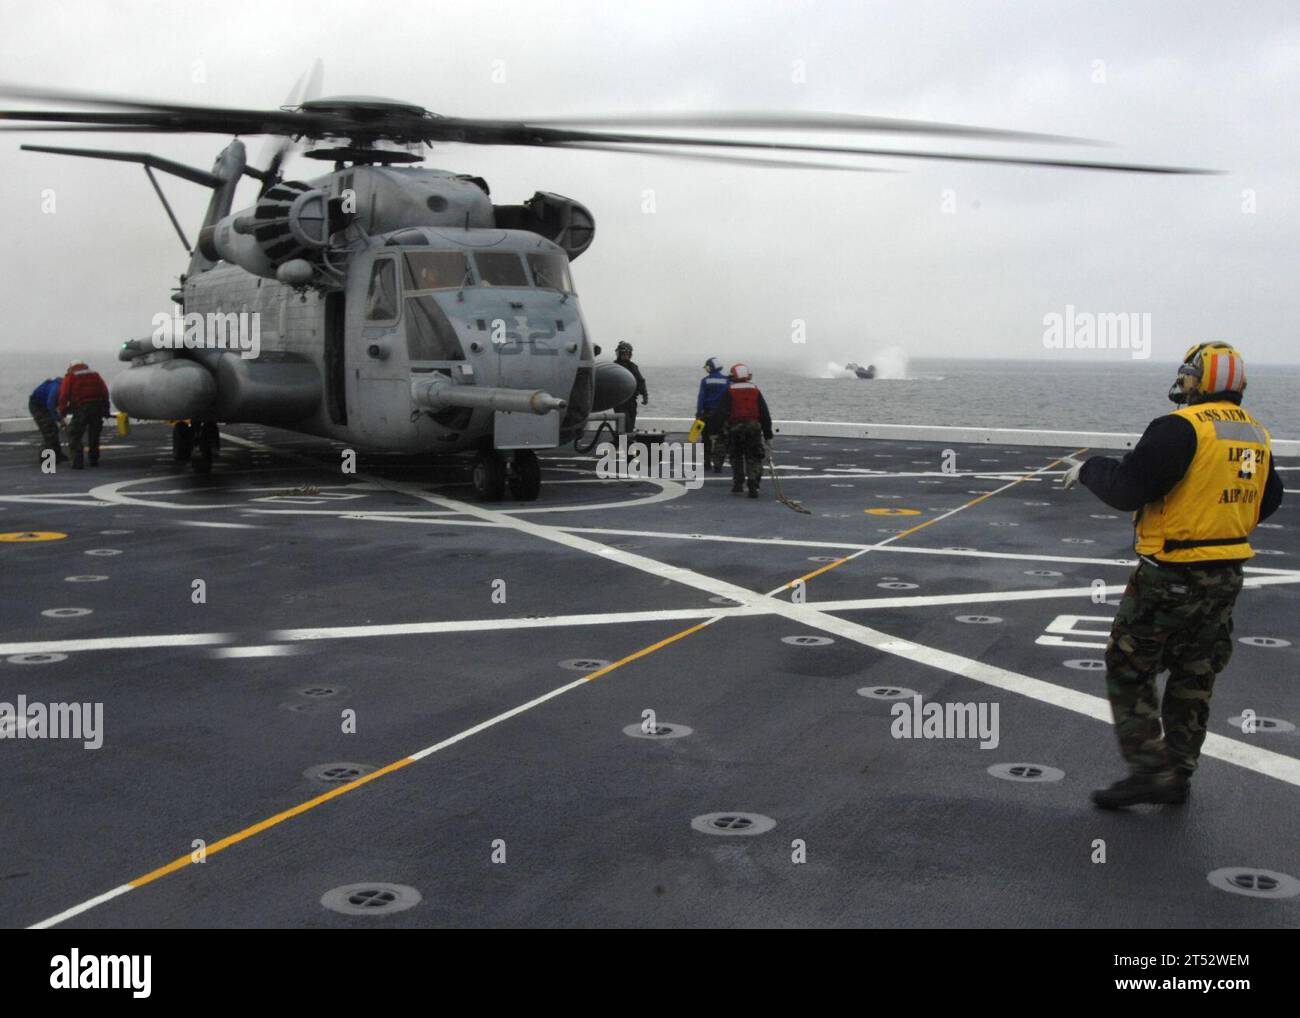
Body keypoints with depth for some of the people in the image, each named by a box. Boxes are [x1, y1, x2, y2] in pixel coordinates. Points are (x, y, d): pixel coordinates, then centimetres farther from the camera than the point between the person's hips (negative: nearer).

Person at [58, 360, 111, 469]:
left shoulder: (70, 377, 9)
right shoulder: (95, 375, 19)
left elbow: (64, 395, -1)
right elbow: (105, 392, 11)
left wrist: (62, 410, 7)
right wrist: (105, 408, 12)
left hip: (81, 408, -4)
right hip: (98, 407, 4)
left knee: (74, 435, 4)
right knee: (94, 435, 21)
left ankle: (78, 461, -9)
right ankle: (94, 460, 22)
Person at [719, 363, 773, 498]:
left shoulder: (729, 392, 1)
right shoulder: (755, 391, 7)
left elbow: (724, 413, -6)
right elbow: (765, 414, 6)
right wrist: (768, 435, 11)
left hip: (735, 428, -1)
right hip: (754, 428, 1)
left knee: (736, 457, 17)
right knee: (753, 459, 2)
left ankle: (737, 485, 20)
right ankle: (753, 487, -11)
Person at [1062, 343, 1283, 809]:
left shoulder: (1181, 428, -19)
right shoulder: (1256, 434, 8)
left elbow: (1126, 488, -21)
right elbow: (1268, 501, 19)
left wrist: (1089, 469, -3)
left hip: (1170, 577, -8)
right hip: (1227, 576, 8)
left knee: (1128, 670, 3)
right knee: (1194, 680, 16)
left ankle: (1150, 771, -1)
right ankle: (1180, 775, 23)